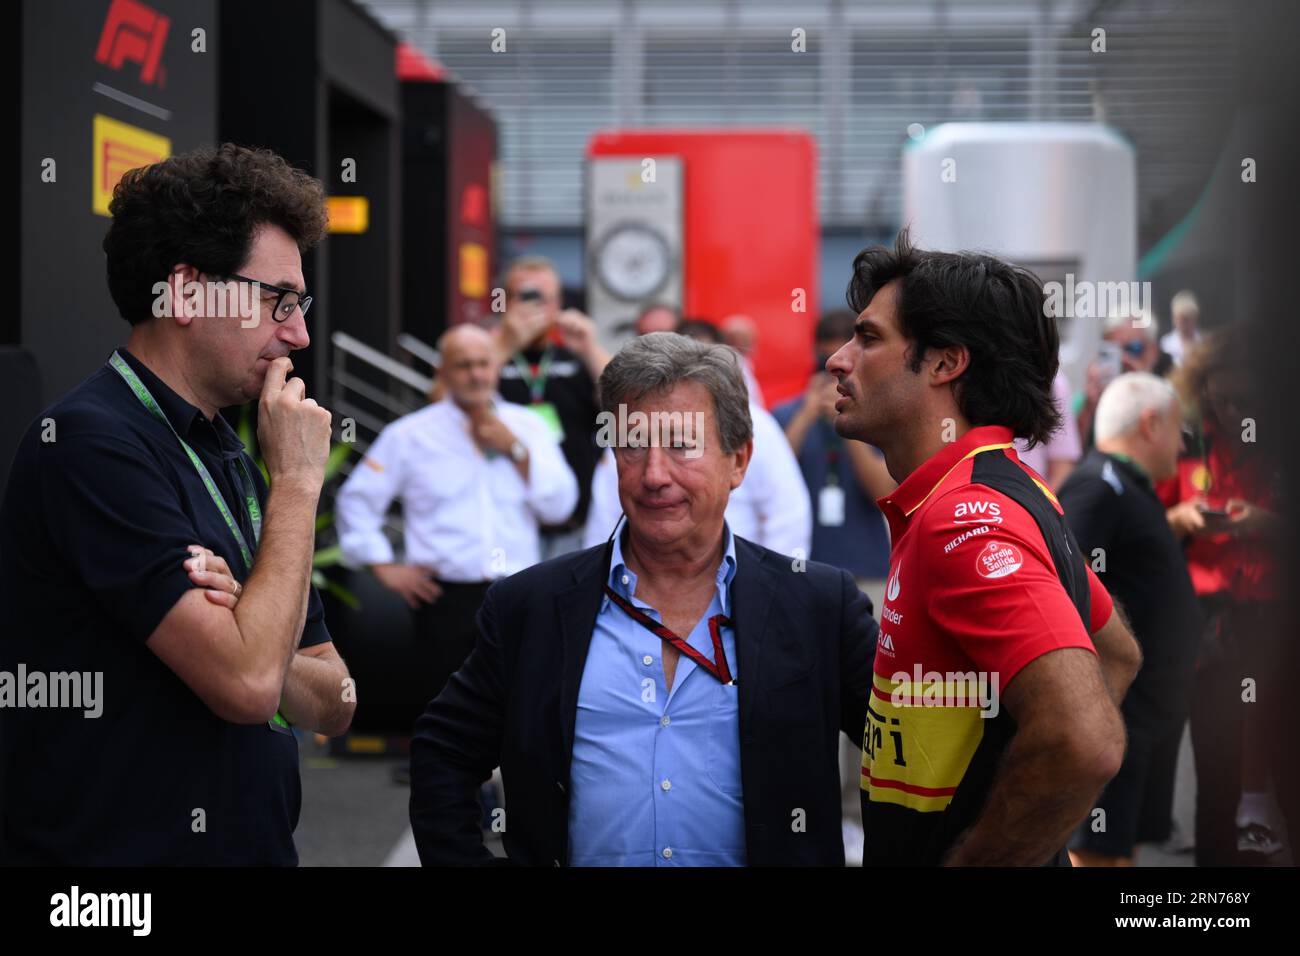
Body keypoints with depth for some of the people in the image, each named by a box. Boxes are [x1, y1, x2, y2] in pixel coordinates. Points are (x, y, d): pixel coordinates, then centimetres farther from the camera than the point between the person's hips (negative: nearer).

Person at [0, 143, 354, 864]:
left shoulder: (233, 463, 10)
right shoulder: (91, 440, -17)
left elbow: (333, 706, 8)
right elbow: (247, 685, -23)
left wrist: (253, 634, -12)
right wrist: (297, 483, -12)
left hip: (256, 845, 8)